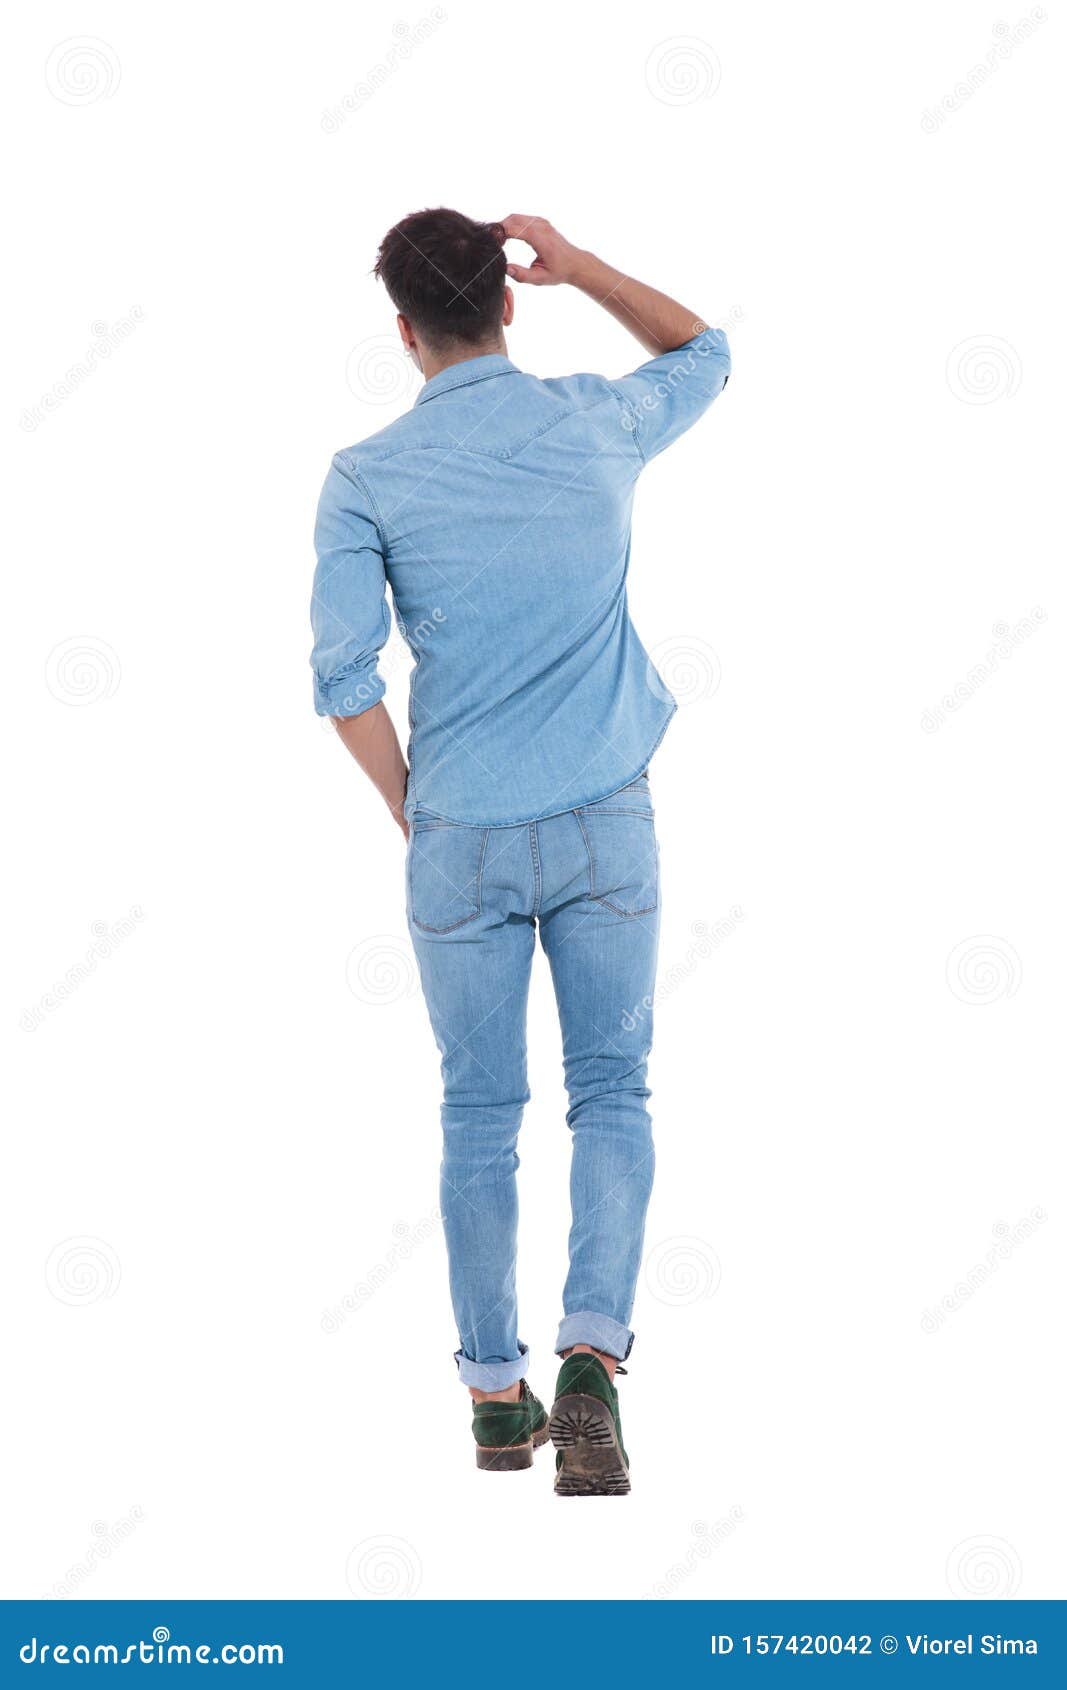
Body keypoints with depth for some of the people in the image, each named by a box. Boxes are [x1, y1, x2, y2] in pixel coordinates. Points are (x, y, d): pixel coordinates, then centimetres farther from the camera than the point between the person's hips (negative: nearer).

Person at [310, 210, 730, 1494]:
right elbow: (704, 353, 22)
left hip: (463, 838, -1)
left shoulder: (368, 479, -6)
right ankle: (591, 1354, -13)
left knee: (478, 1118, 11)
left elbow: (346, 680, -11)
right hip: (606, 823, 1)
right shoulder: (599, 425, -1)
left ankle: (498, 1399, 18)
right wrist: (577, 266, 16)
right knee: (612, 1096, 7)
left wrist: (411, 811, 3)